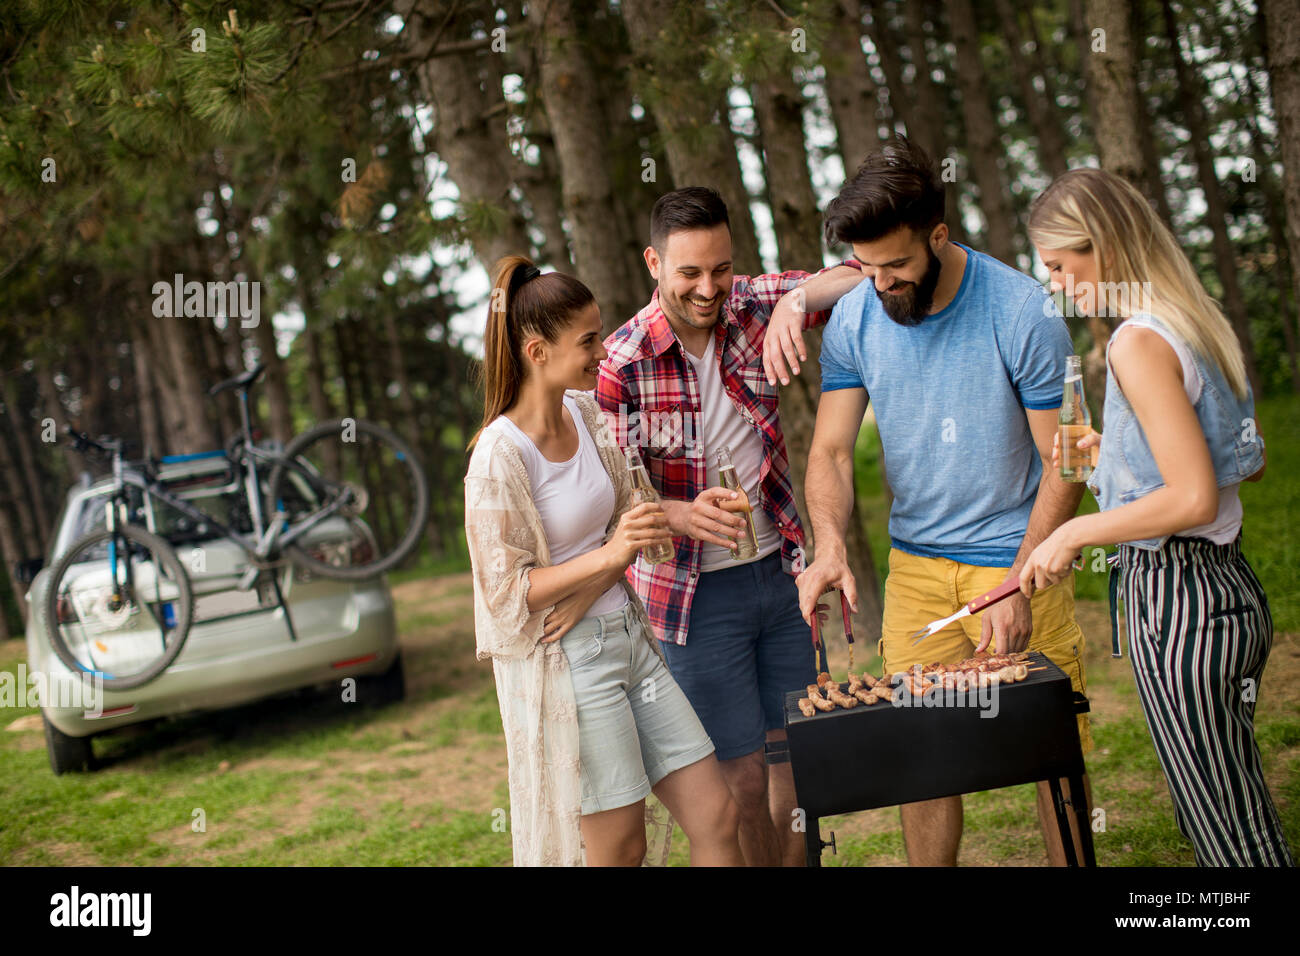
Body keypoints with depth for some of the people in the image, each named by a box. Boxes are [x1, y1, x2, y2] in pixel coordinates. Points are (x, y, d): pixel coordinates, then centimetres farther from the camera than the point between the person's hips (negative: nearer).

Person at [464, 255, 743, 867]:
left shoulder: (586, 411, 4)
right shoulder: (500, 456, -17)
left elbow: (625, 516, 8)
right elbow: (507, 590, -15)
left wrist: (587, 593, -10)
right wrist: (608, 557, -26)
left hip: (627, 633, 7)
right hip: (566, 662, -7)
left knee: (715, 816, 6)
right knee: (621, 849, 3)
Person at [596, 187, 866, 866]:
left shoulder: (749, 307, -5)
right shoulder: (621, 364, -17)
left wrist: (798, 298, -25)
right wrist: (684, 515, -35)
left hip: (779, 571, 5)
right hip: (697, 593, -4)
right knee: (744, 779, 2)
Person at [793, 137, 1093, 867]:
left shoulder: (1024, 314, -14)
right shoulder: (853, 322, -4)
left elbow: (1063, 465, -10)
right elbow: (831, 451, -1)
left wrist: (1018, 586, -19)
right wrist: (831, 544, -21)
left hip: (1021, 559, -3)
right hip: (916, 566, 3)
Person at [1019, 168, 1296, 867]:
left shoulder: (1140, 344, -18)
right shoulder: (1199, 324, 10)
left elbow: (1193, 499, -23)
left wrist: (1074, 533, -13)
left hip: (1177, 603, -10)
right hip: (1235, 588, 10)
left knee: (1227, 836, 3)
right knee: (1242, 818, 20)